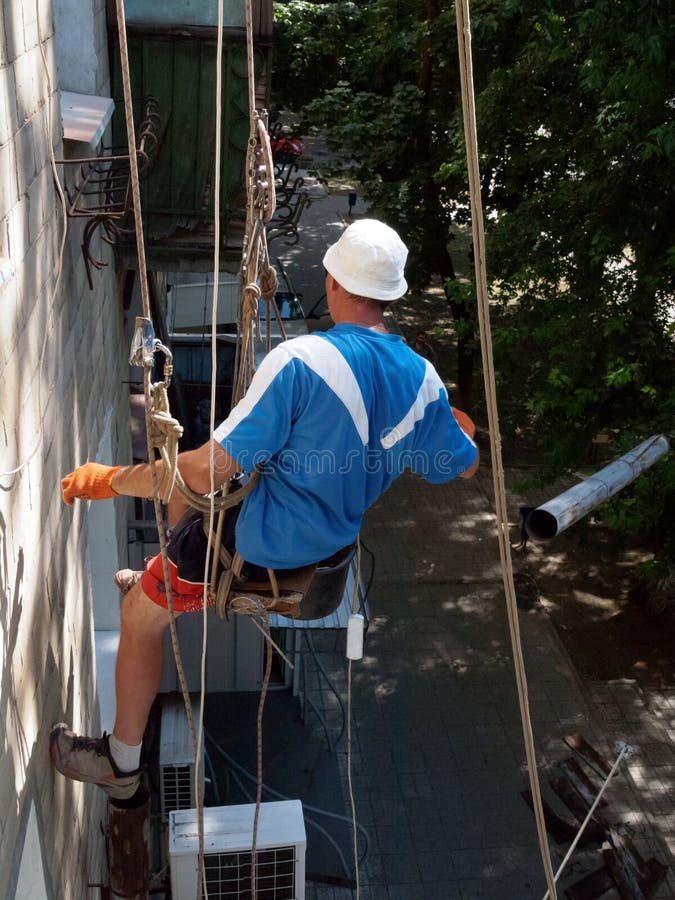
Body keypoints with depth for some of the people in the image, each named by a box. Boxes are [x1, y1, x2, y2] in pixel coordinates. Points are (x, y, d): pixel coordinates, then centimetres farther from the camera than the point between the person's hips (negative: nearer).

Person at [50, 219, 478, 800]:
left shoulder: (301, 360, -30)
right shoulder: (422, 377, -10)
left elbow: (209, 471, -30)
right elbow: (464, 467, 7)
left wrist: (110, 480, -17)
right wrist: (461, 429, 30)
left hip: (265, 544, -7)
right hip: (335, 534, 7)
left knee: (139, 612, 16)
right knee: (183, 490, 31)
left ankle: (121, 763, 30)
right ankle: (170, 582, 55)